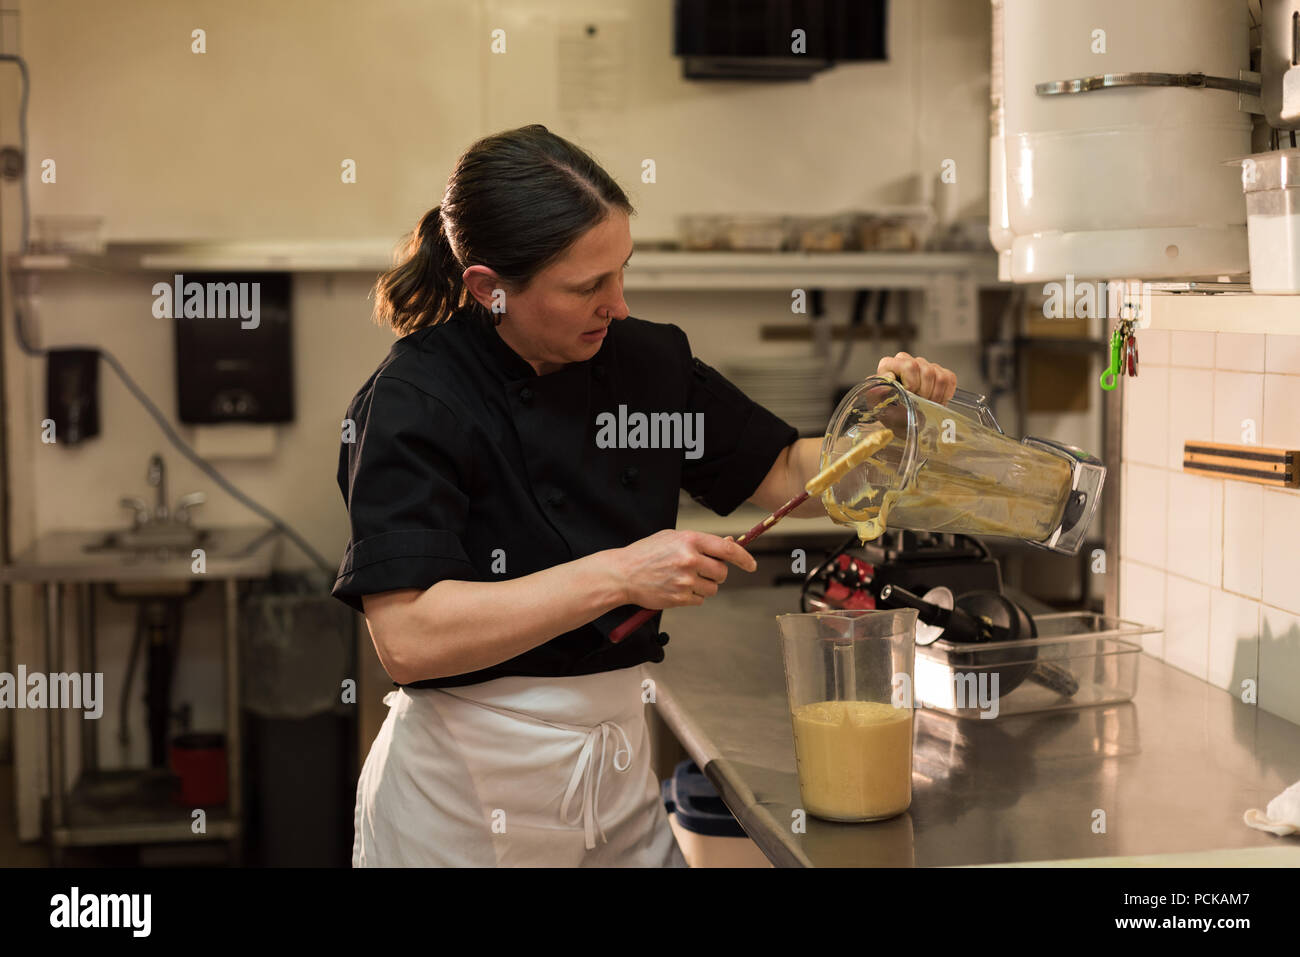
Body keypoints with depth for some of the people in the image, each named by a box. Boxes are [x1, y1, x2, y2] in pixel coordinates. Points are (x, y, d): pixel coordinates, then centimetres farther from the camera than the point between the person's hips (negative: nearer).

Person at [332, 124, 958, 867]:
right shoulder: (415, 400, -17)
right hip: (463, 803, -5)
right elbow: (408, 638, -25)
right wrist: (619, 576, -27)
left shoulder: (648, 361, 0)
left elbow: (787, 476, 11)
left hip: (622, 778, 5)